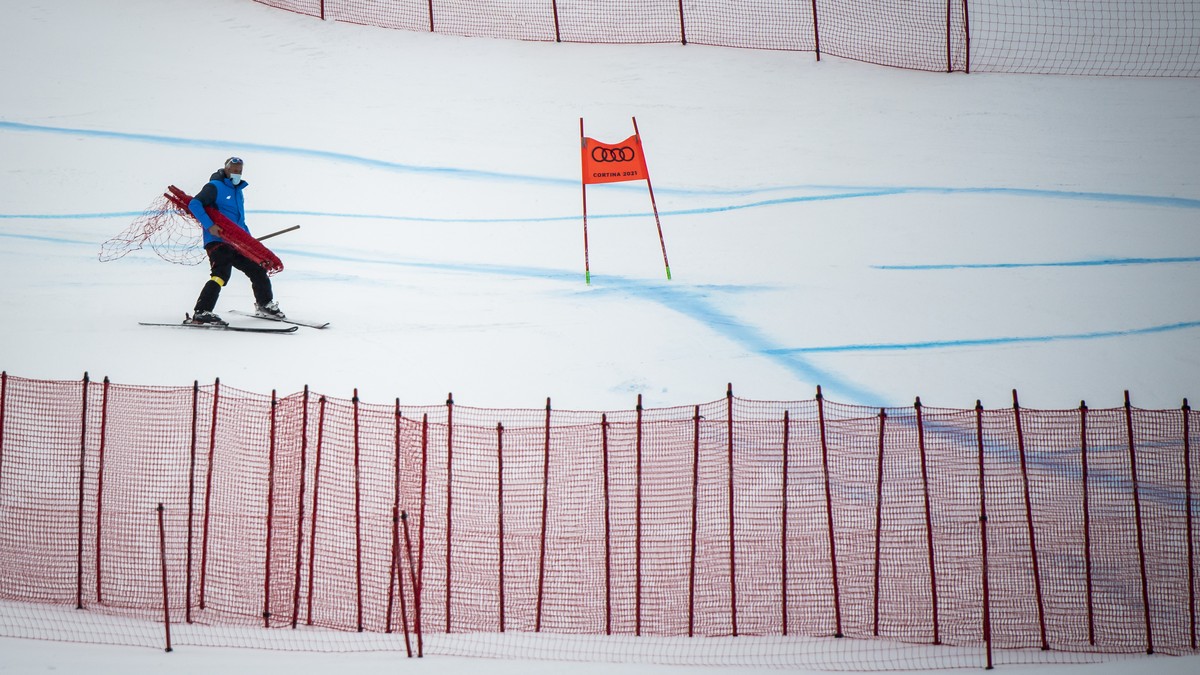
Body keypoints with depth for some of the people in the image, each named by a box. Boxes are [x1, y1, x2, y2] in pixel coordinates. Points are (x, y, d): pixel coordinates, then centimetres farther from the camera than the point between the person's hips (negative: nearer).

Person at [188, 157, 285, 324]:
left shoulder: (238, 190, 22)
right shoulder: (215, 186, -5)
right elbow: (194, 204, -16)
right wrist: (209, 225, -25)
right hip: (218, 241, -9)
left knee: (258, 269, 14)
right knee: (222, 274, -25)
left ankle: (265, 305, 33)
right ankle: (201, 313, -26)